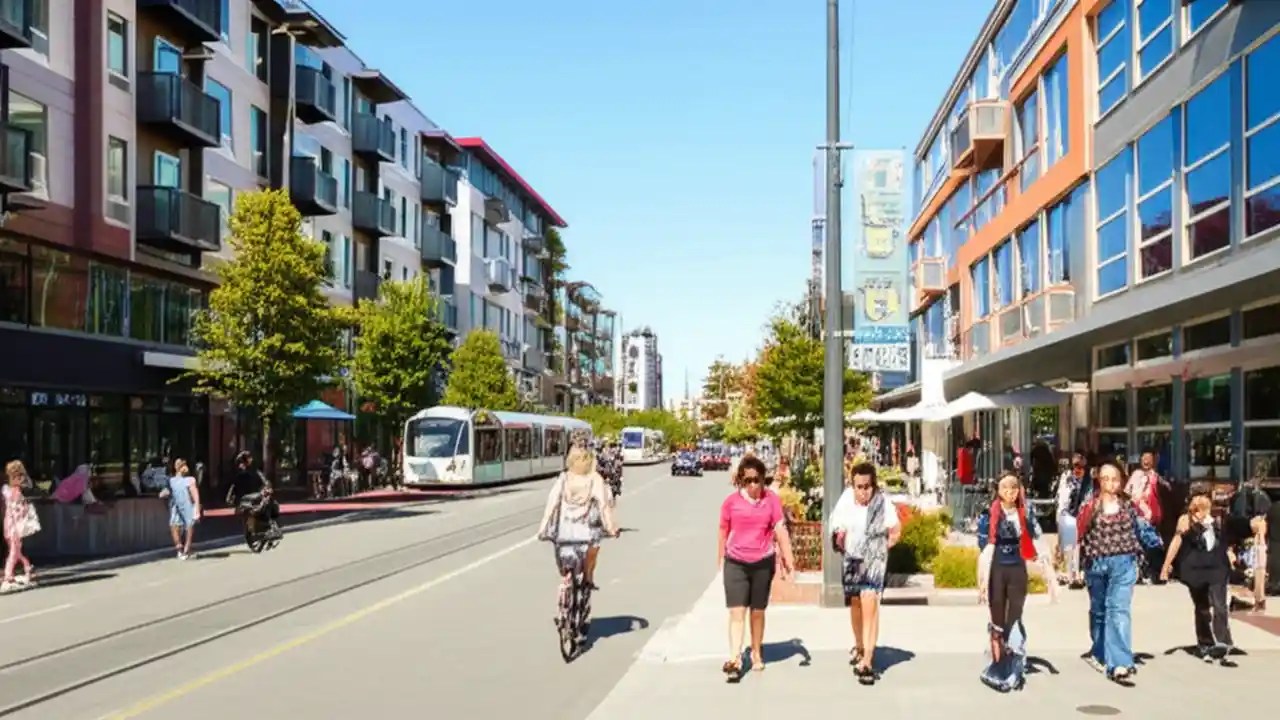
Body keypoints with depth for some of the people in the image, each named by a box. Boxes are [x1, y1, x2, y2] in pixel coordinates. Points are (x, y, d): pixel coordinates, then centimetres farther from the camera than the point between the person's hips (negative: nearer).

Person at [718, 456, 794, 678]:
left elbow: (780, 529, -7)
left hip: (763, 563, 1)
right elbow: (723, 532, 6)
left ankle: (757, 655, 30)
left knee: (758, 612, 14)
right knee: (737, 612, -7)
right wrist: (720, 560, 13)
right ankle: (735, 659, -11)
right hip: (735, 563, -1)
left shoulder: (772, 499, -4)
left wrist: (789, 560, -14)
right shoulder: (731, 501, -4)